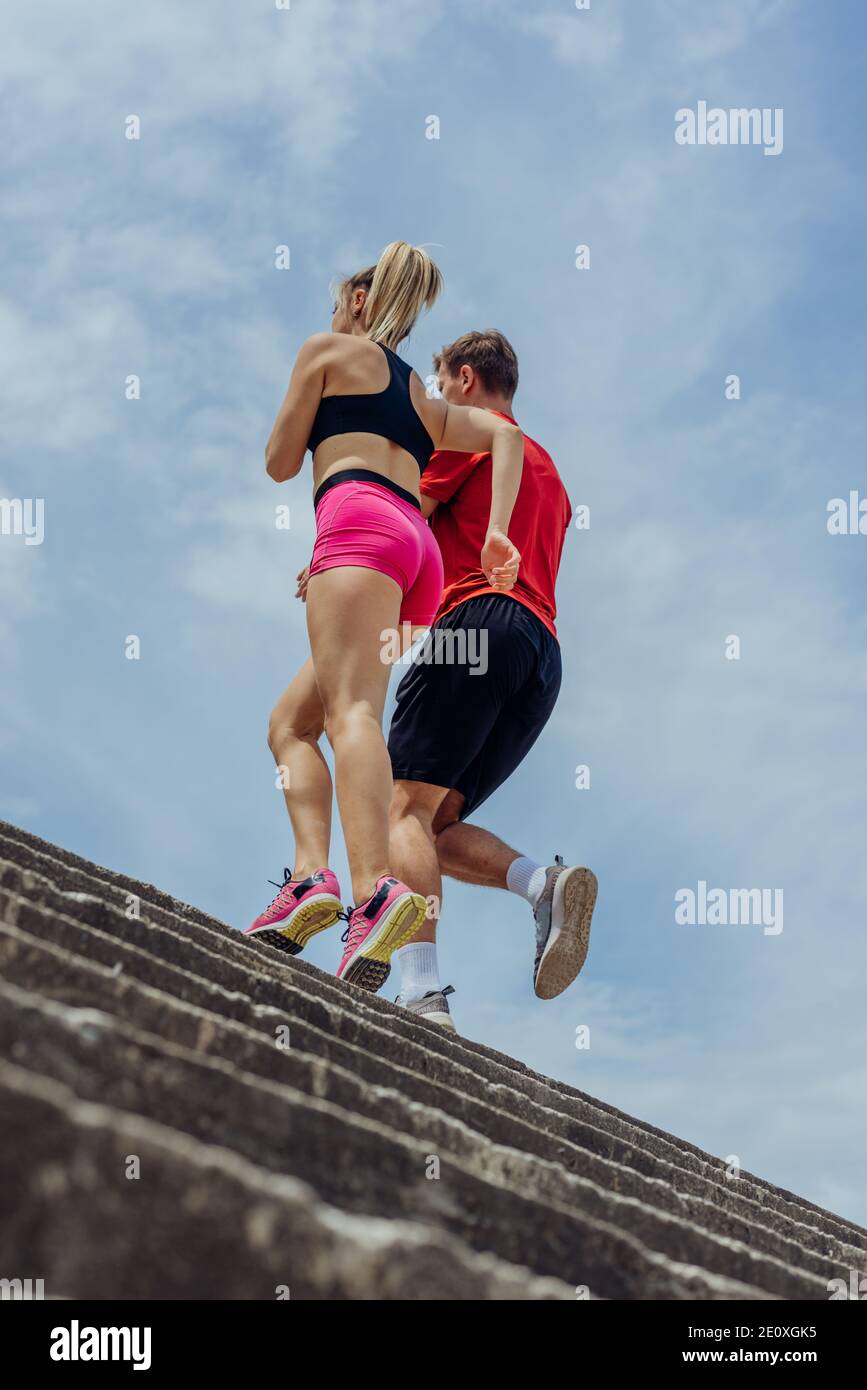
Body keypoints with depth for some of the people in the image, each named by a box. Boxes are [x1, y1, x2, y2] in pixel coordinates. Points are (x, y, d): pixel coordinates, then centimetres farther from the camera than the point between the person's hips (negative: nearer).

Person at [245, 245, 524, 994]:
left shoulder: (330, 348, 17)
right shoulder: (425, 400, 34)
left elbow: (280, 463, 16)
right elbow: (505, 434, 18)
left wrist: (306, 417, 37)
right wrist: (496, 534, 5)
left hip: (359, 518, -7)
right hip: (421, 548, 7)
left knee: (350, 708, -26)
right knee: (290, 723, 9)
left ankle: (376, 889, -48)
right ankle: (310, 877, -13)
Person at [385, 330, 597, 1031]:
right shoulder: (548, 469, 34)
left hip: (482, 620, -8)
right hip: (545, 656, 8)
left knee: (405, 805, -14)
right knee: (436, 822, 7)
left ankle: (423, 993, -31)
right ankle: (548, 882, -19)